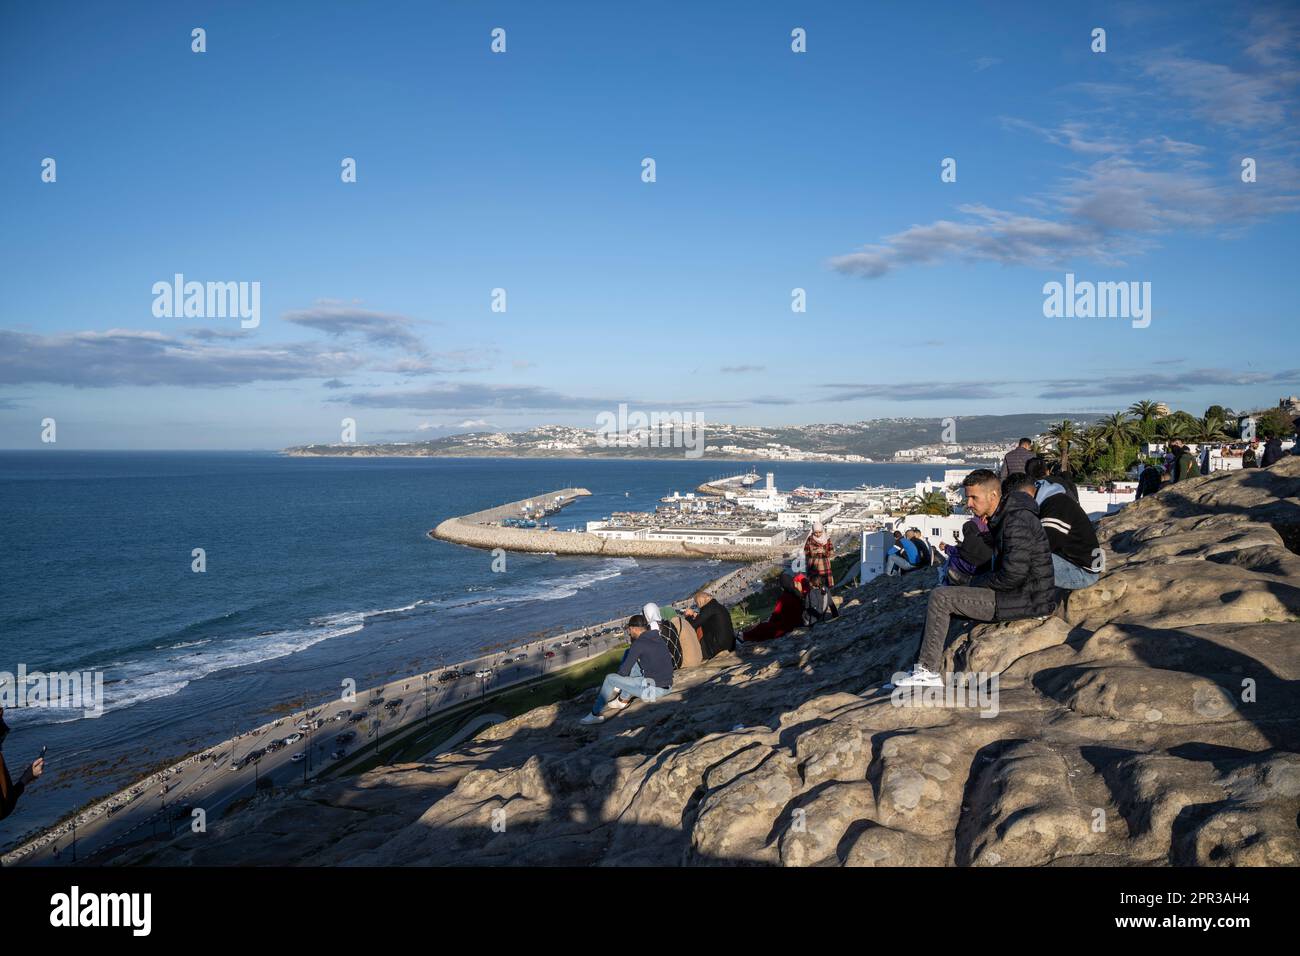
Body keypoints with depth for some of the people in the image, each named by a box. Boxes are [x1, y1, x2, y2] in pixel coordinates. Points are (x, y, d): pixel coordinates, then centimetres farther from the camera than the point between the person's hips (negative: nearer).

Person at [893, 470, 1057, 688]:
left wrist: (977, 582, -9)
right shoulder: (1001, 517, 12)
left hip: (1025, 600, -11)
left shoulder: (1017, 521, -20)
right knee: (943, 599, 15)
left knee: (939, 598, -14)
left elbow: (1013, 574, -24)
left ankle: (927, 672, -8)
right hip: (1020, 594, 11)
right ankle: (922, 669, 12)